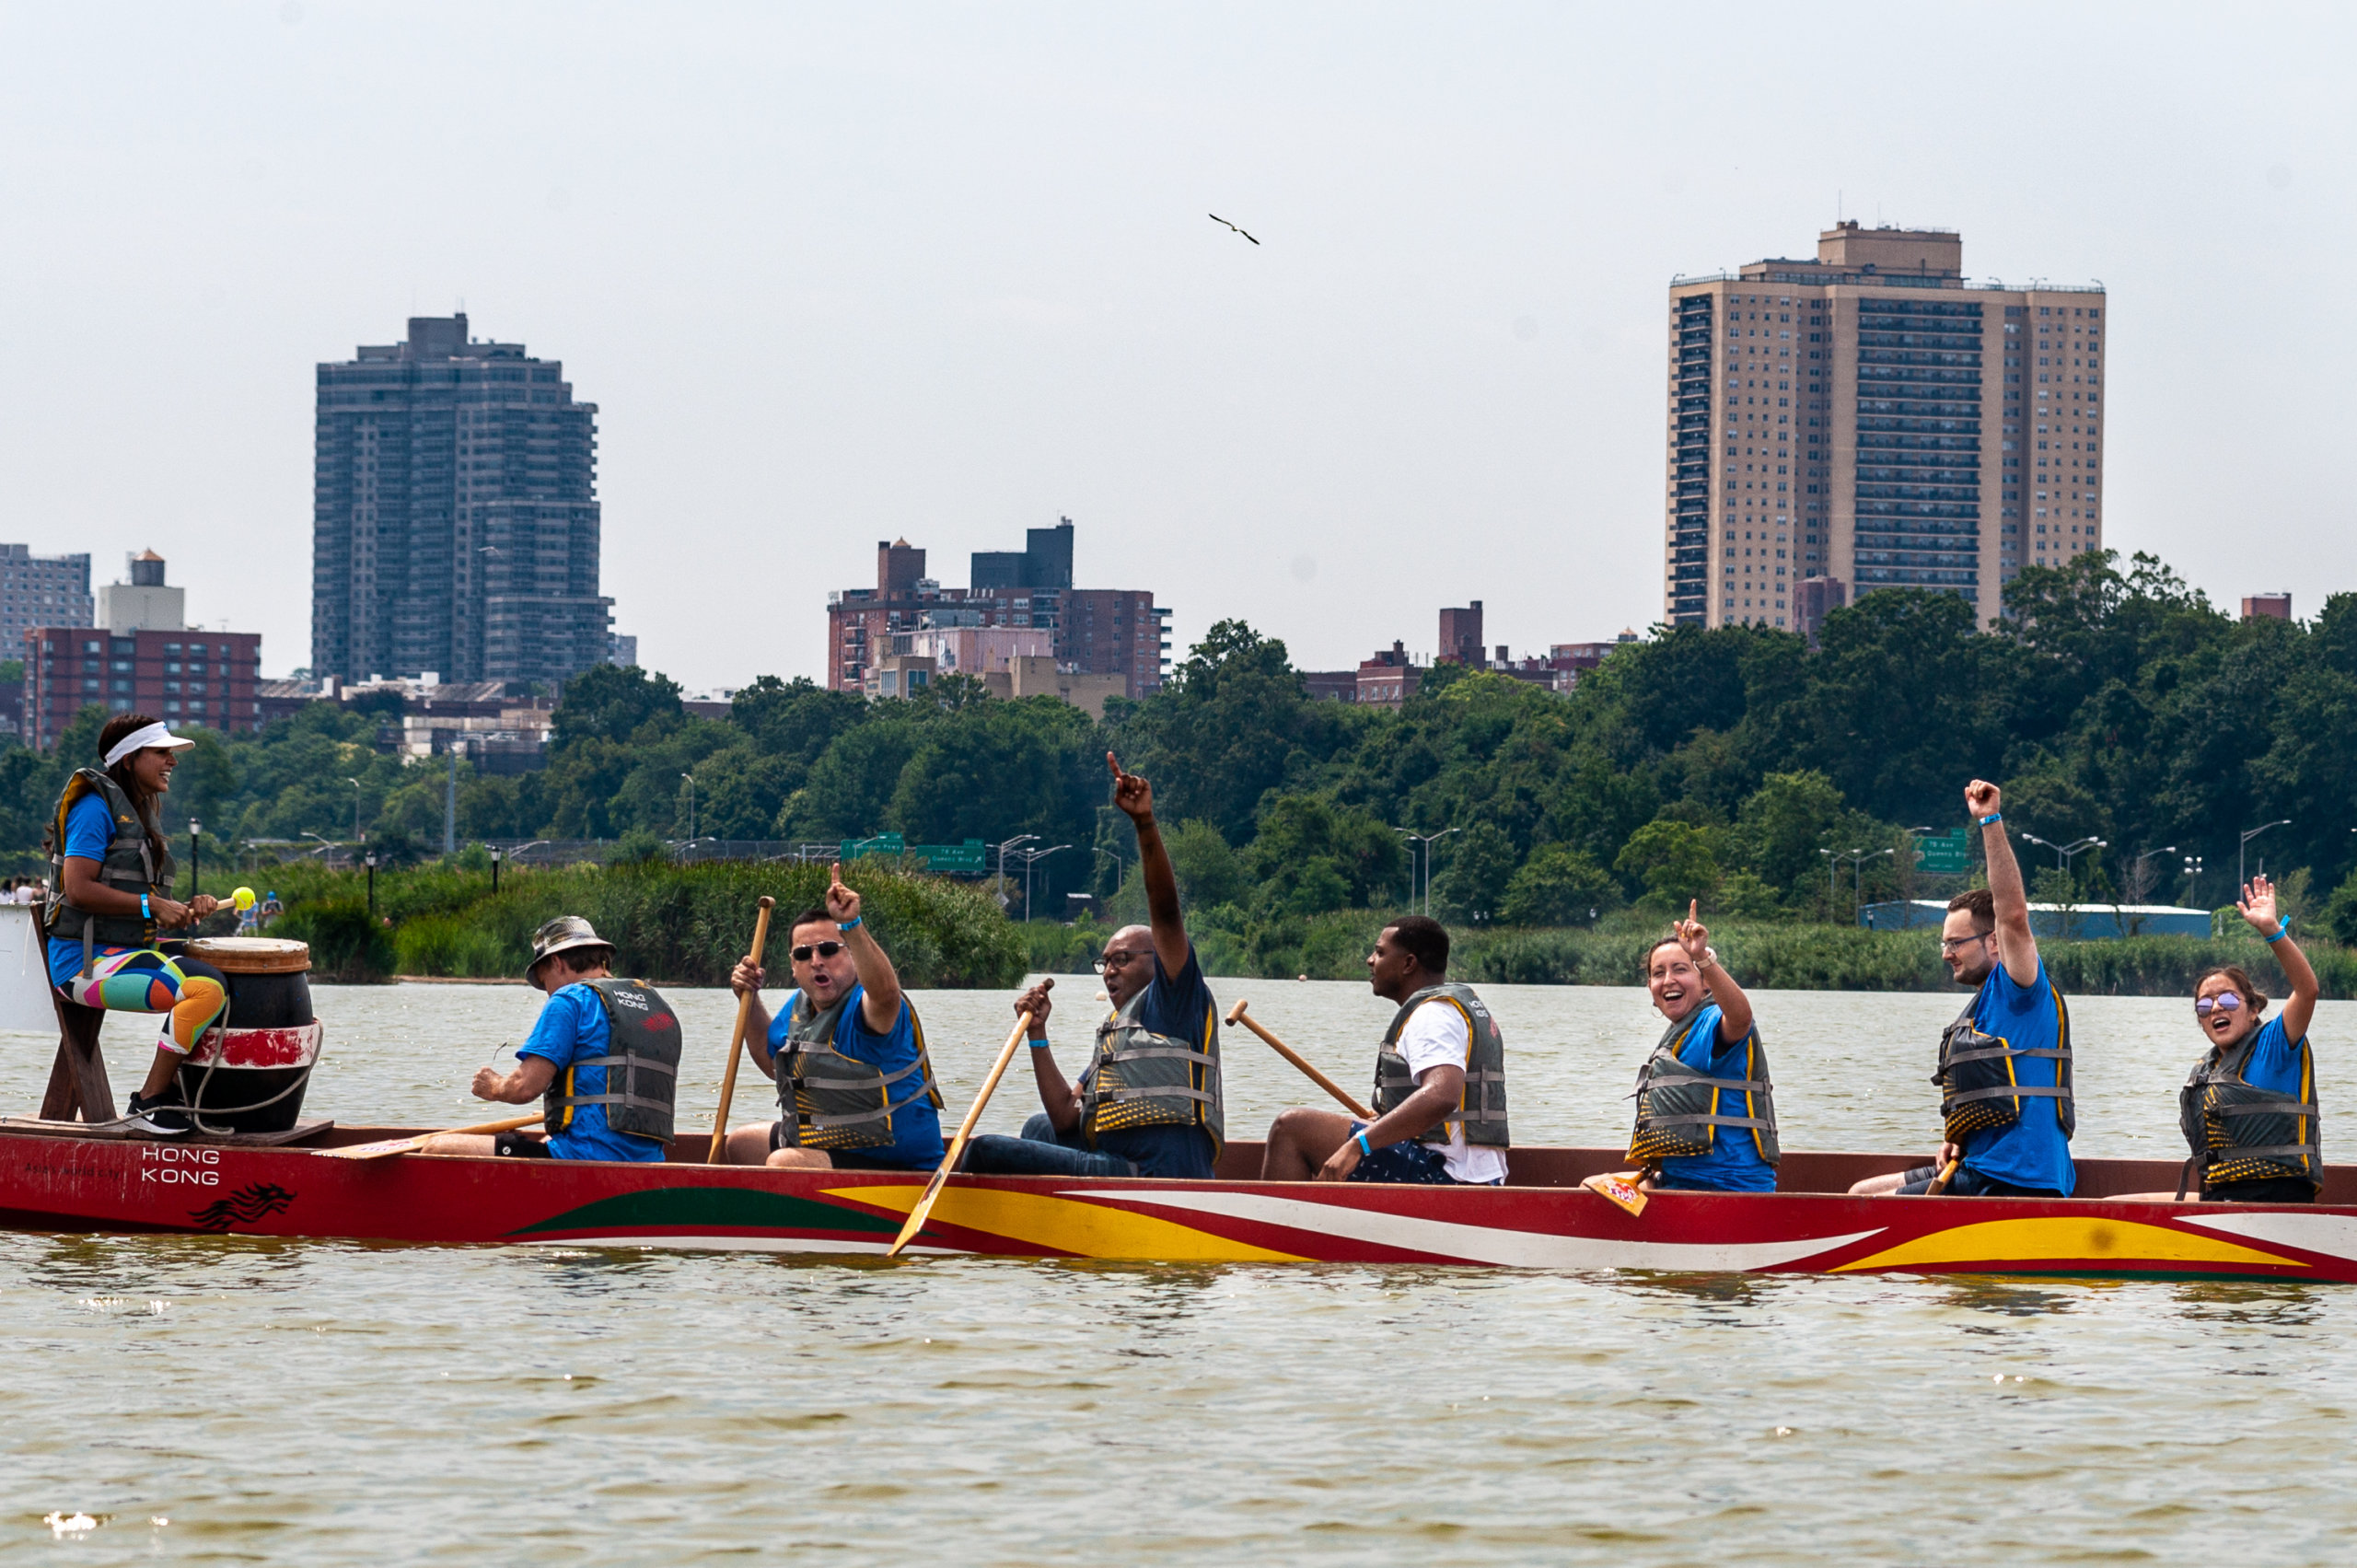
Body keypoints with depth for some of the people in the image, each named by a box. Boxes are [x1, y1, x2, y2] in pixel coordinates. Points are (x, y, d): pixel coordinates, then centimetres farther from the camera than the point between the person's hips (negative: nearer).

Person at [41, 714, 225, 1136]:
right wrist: (152, 906, -18)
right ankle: (147, 1102, -19)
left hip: (132, 953, 10)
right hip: (86, 959, -10)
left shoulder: (144, 813, 20)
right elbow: (79, 890, -20)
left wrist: (185, 910, 3)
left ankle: (175, 1090, 9)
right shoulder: (96, 807, -10)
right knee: (207, 988, -27)